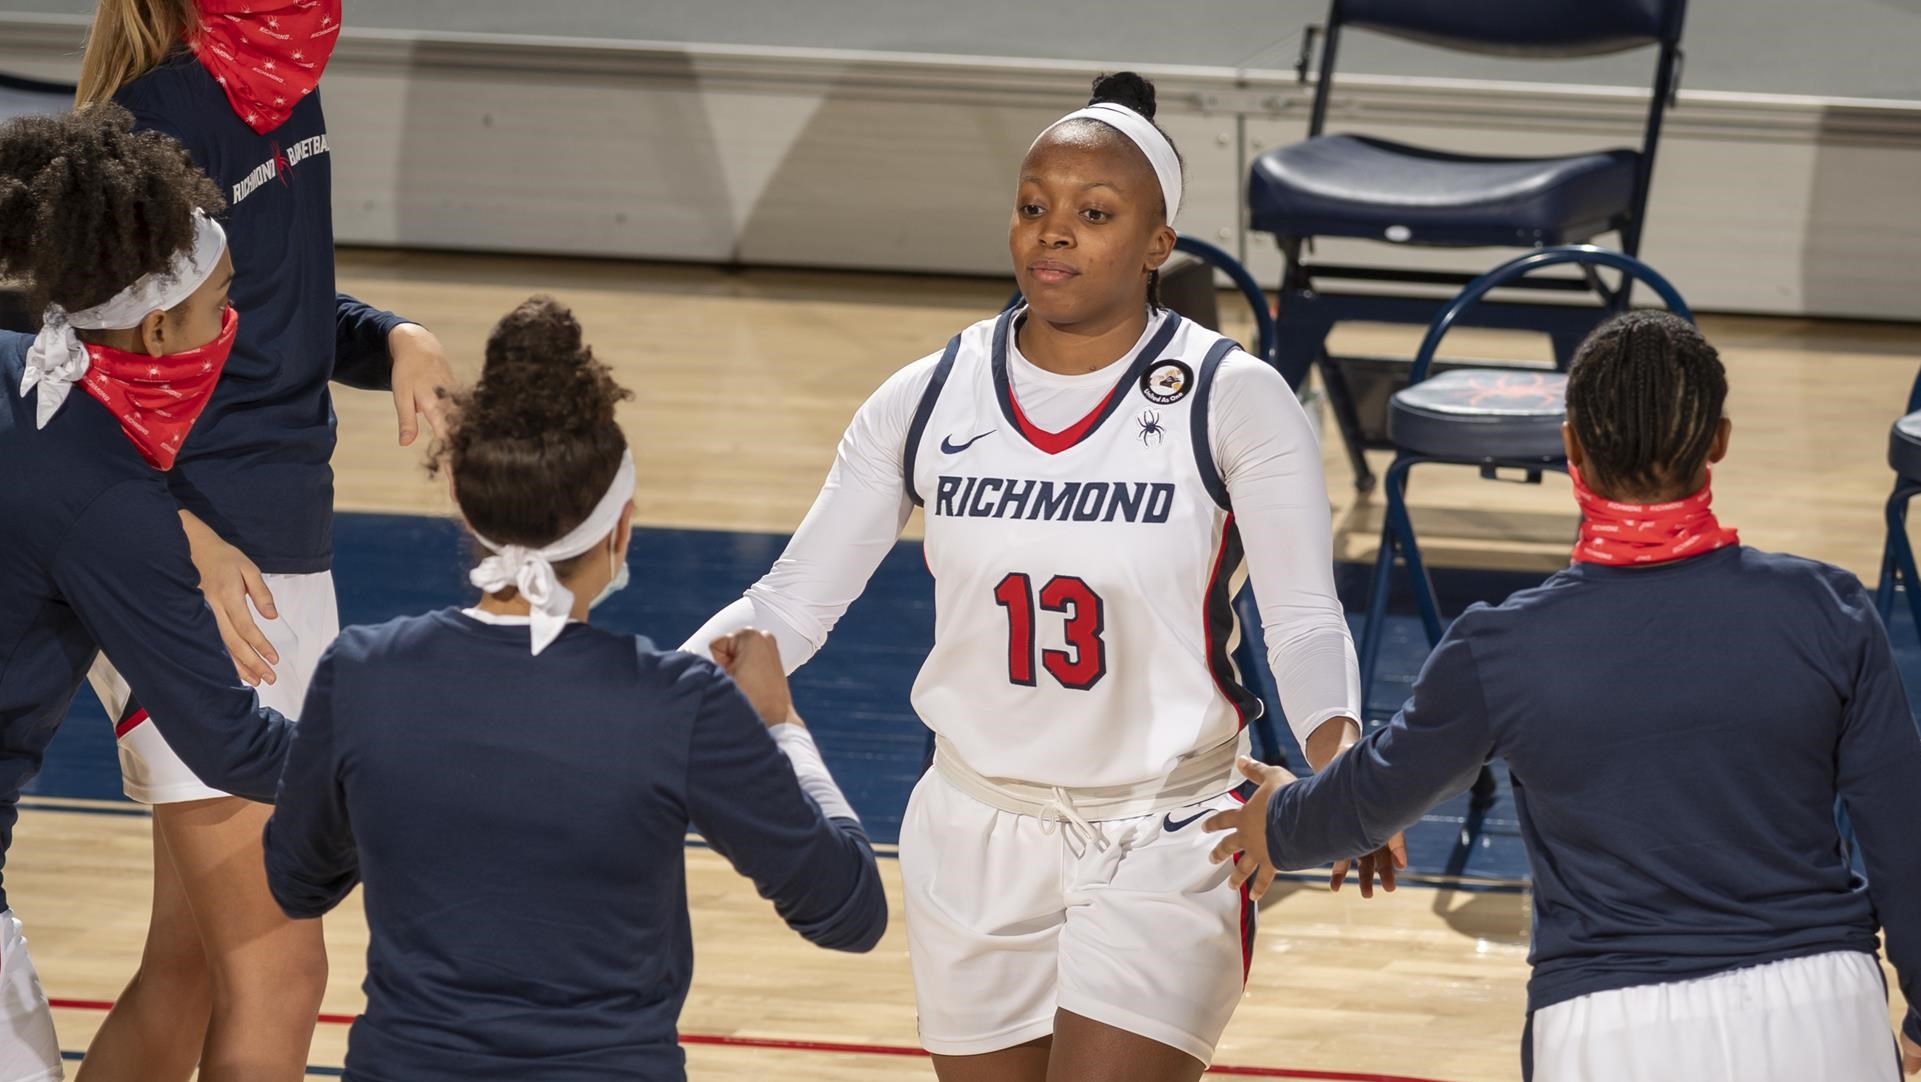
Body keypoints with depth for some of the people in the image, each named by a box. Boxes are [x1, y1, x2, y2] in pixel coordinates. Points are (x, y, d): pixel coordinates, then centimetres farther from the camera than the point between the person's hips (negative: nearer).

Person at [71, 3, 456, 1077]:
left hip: (288, 554, 9)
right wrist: (181, 536, -30)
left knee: (194, 958, 15)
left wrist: (393, 339, 2)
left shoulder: (284, 90, 9)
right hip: (190, 565, -9)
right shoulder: (168, 111, -16)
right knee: (276, 967, -7)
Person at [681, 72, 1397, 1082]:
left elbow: (1304, 619, -17)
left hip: (1160, 853, -4)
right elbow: (790, 605, -1)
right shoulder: (925, 402, -2)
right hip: (975, 844, 4)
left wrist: (1341, 768, -38)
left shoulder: (1232, 401, -10)